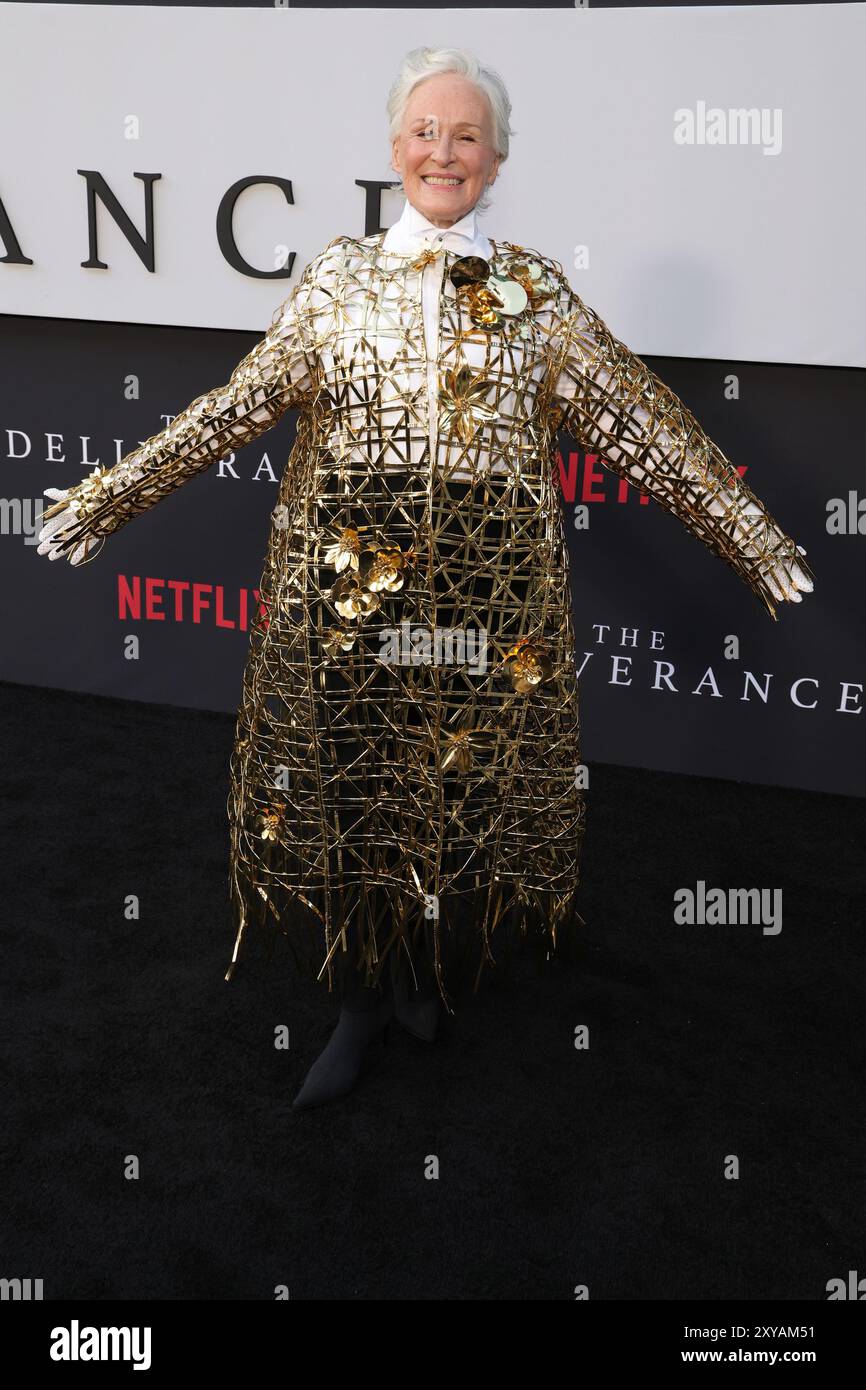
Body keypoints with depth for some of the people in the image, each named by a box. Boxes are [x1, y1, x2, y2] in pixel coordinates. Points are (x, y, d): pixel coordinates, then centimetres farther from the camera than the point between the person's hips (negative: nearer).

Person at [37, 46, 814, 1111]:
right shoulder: (338, 276, 10)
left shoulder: (537, 291, 8)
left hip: (488, 588, 0)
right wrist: (105, 499, 5)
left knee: (469, 784, 5)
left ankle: (436, 981, 30)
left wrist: (755, 539, 6)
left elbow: (640, 425, 7)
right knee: (339, 783, 3)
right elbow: (238, 407, 8)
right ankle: (363, 1000, 24)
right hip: (346, 580, 1)